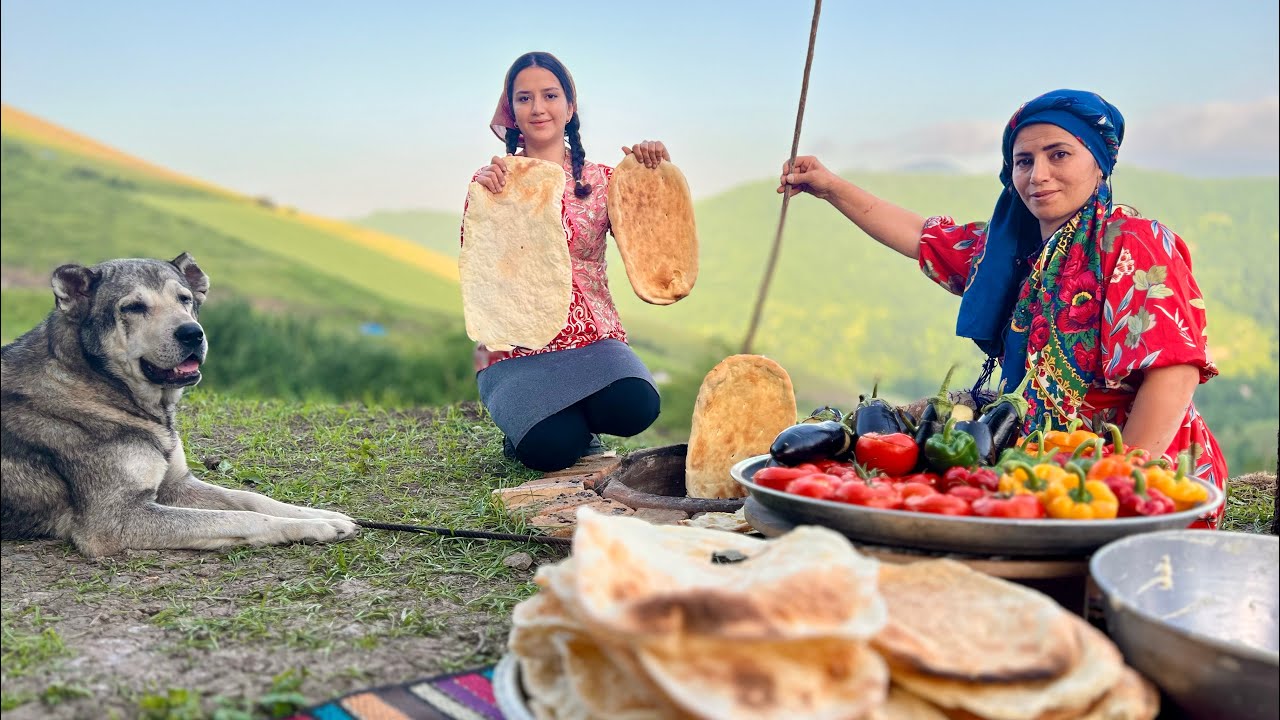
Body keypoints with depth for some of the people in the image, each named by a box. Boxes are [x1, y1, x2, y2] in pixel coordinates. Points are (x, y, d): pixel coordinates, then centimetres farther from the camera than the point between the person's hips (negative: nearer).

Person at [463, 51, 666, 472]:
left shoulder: (602, 180, 8)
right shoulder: (493, 181, 4)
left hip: (594, 342, 2)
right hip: (517, 347, -2)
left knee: (636, 408, -30)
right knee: (552, 448, -28)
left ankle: (577, 422, 6)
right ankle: (525, 425, 10)